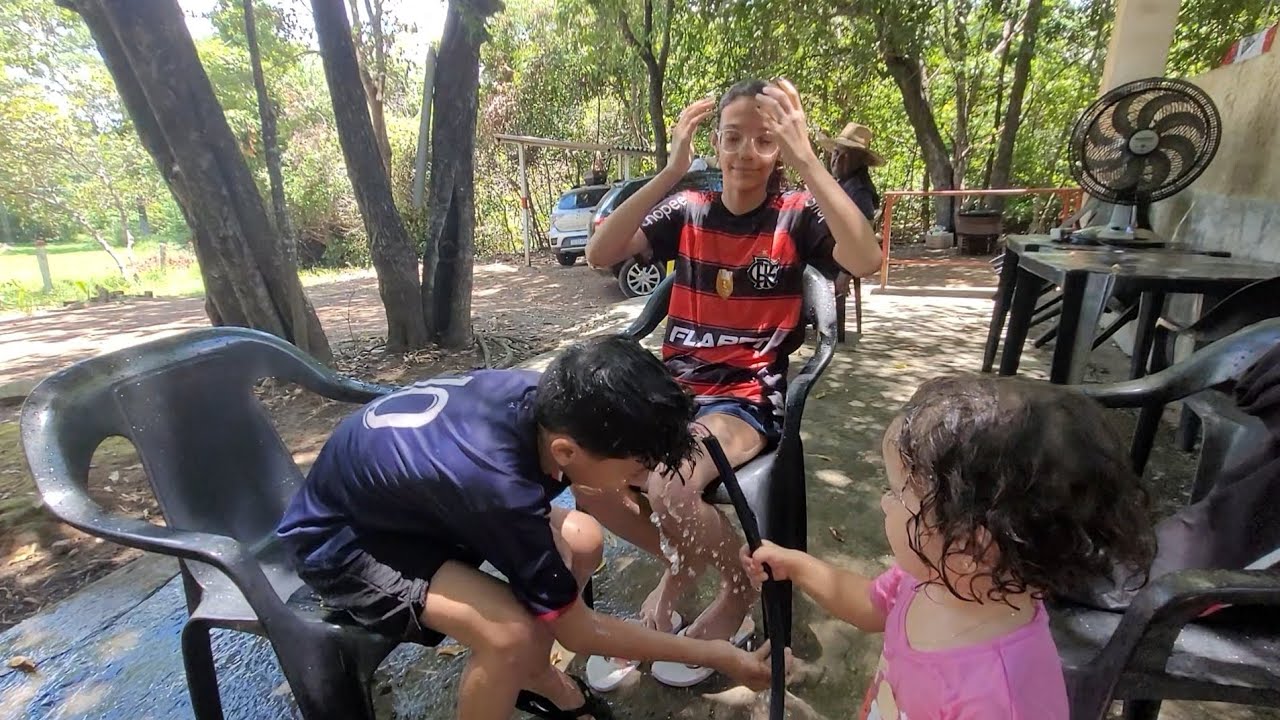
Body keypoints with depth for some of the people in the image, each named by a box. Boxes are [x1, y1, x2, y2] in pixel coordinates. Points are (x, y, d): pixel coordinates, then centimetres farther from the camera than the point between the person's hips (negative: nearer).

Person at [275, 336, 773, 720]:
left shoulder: (546, 397, -22)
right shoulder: (497, 489, -40)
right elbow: (575, 629, -23)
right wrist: (718, 655, -15)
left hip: (406, 492, 7)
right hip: (338, 540, -7)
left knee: (581, 542, -5)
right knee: (515, 635, -29)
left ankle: (535, 678, 19)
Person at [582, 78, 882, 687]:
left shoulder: (797, 217, -1)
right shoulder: (686, 212, 6)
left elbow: (868, 260, -21)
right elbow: (599, 254, -9)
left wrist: (807, 161, -22)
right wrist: (670, 171, -16)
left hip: (749, 398, -3)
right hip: (674, 387, 4)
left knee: (669, 486, -31)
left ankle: (740, 593, 6)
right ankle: (679, 563, 13)